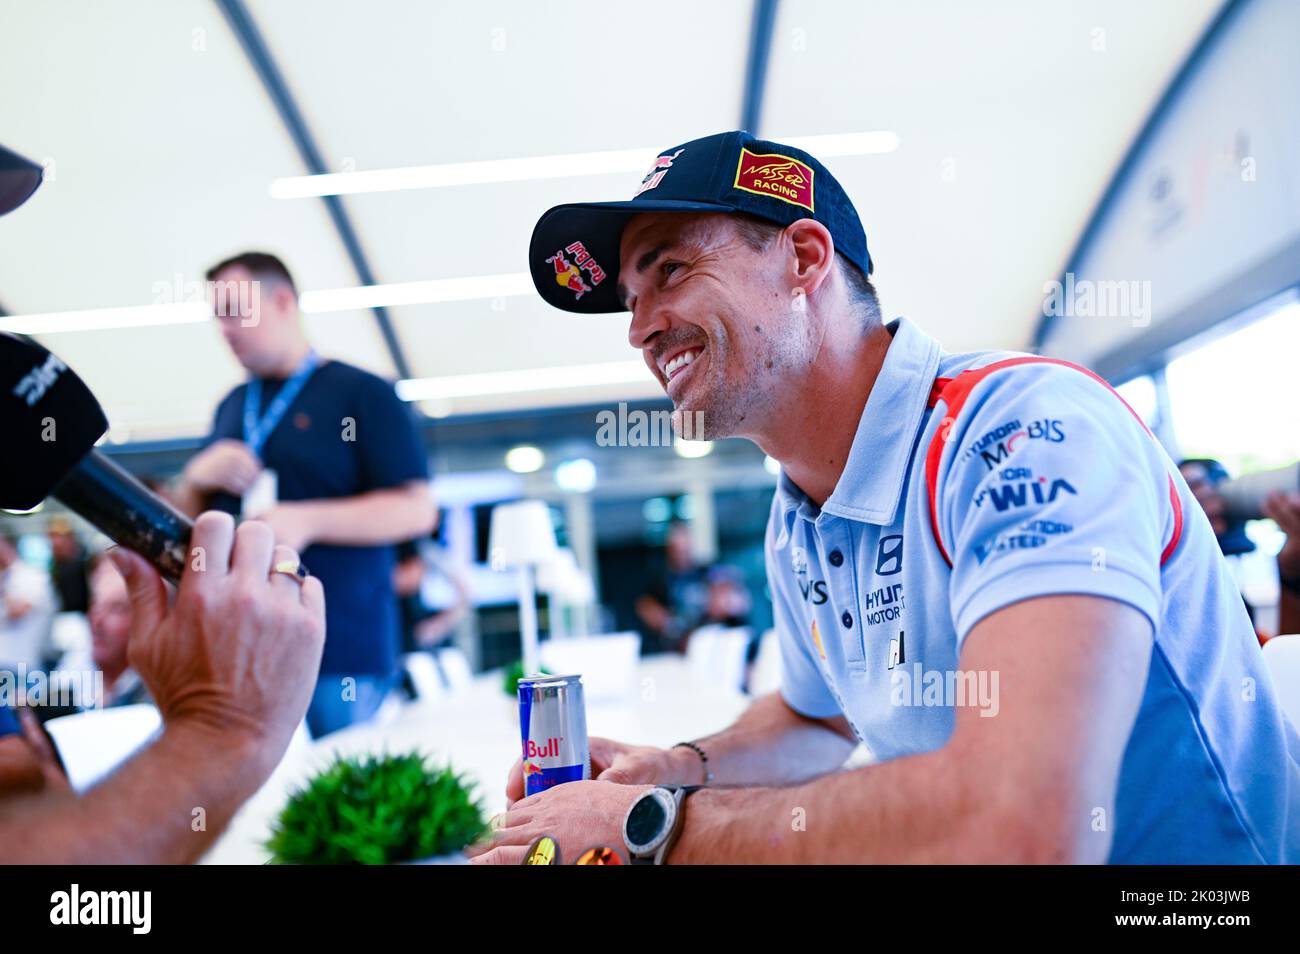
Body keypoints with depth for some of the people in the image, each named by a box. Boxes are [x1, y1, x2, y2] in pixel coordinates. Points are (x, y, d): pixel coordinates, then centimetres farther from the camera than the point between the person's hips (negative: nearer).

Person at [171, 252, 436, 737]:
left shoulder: (361, 392, -2)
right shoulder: (232, 406, 17)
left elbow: (417, 509, -9)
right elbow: (188, 516, 24)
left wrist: (306, 521, -19)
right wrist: (198, 476, 1)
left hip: (341, 646, -5)